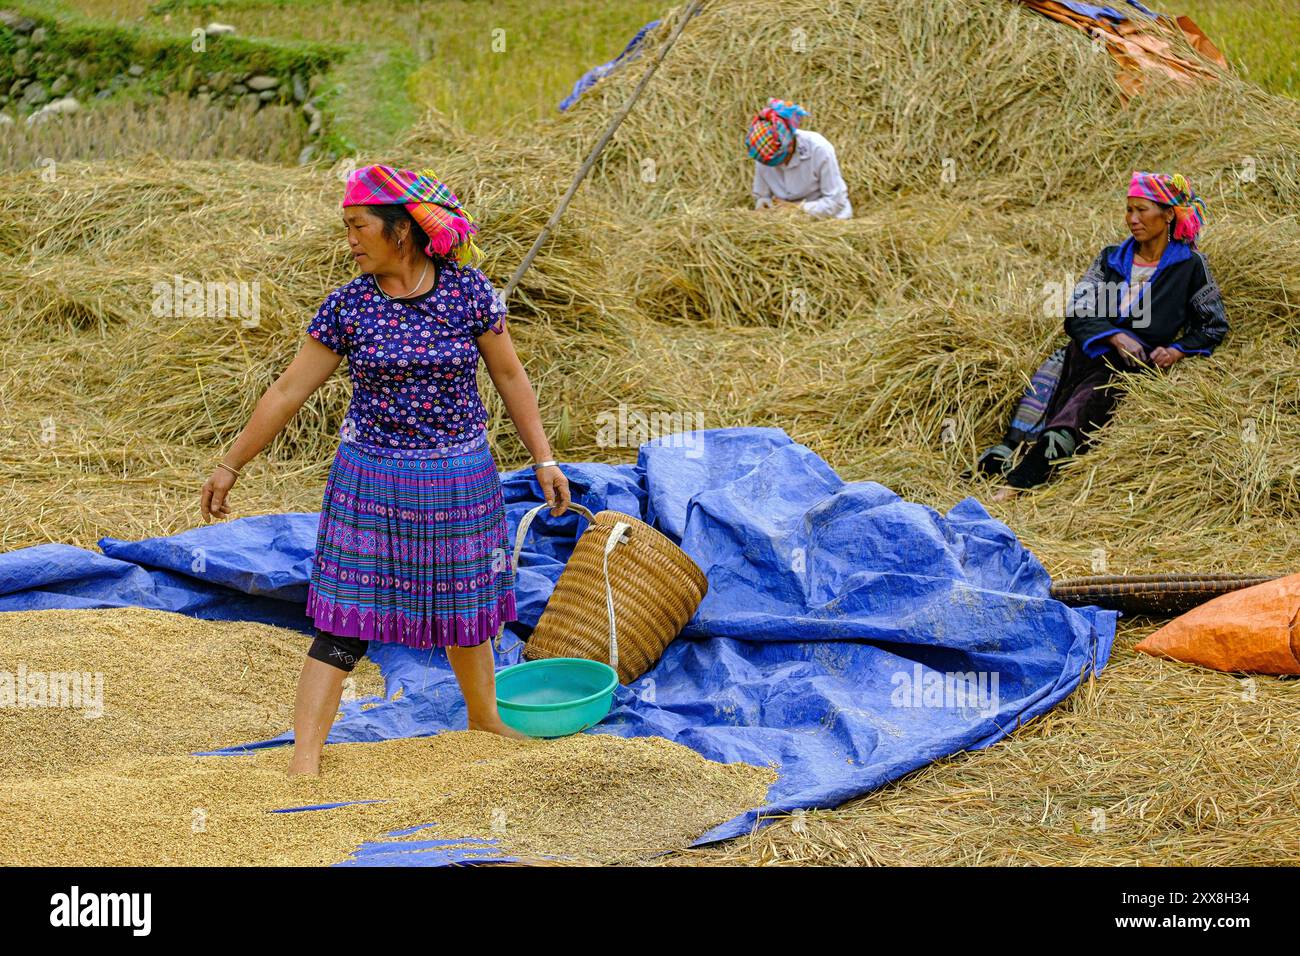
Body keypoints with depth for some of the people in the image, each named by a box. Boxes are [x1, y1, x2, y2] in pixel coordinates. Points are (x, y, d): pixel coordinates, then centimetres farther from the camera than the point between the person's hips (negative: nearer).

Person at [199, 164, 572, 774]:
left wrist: (544, 461, 2)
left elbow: (509, 376, 3)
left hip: (458, 482, 1)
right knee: (343, 622, -5)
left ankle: (484, 720, 42)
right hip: (369, 481, -1)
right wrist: (230, 465, 3)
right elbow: (287, 392, 0)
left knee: (463, 608, 18)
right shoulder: (347, 306, -5)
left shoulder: (468, 291, -6)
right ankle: (303, 759, -2)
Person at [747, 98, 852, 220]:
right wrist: (763, 206, -17)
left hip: (827, 219, -3)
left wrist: (798, 207, -22)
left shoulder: (819, 149, -19)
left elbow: (835, 202, -15)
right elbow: (761, 197, 4)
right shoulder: (765, 153, -7)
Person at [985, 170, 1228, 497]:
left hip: (1138, 364, -6)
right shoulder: (1111, 258, 15)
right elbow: (1076, 314, 6)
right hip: (1090, 354, 6)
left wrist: (1177, 350, -6)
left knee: (1090, 397, -32)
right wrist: (1115, 336, -12)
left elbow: (1215, 325, 11)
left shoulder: (1190, 265, 6)